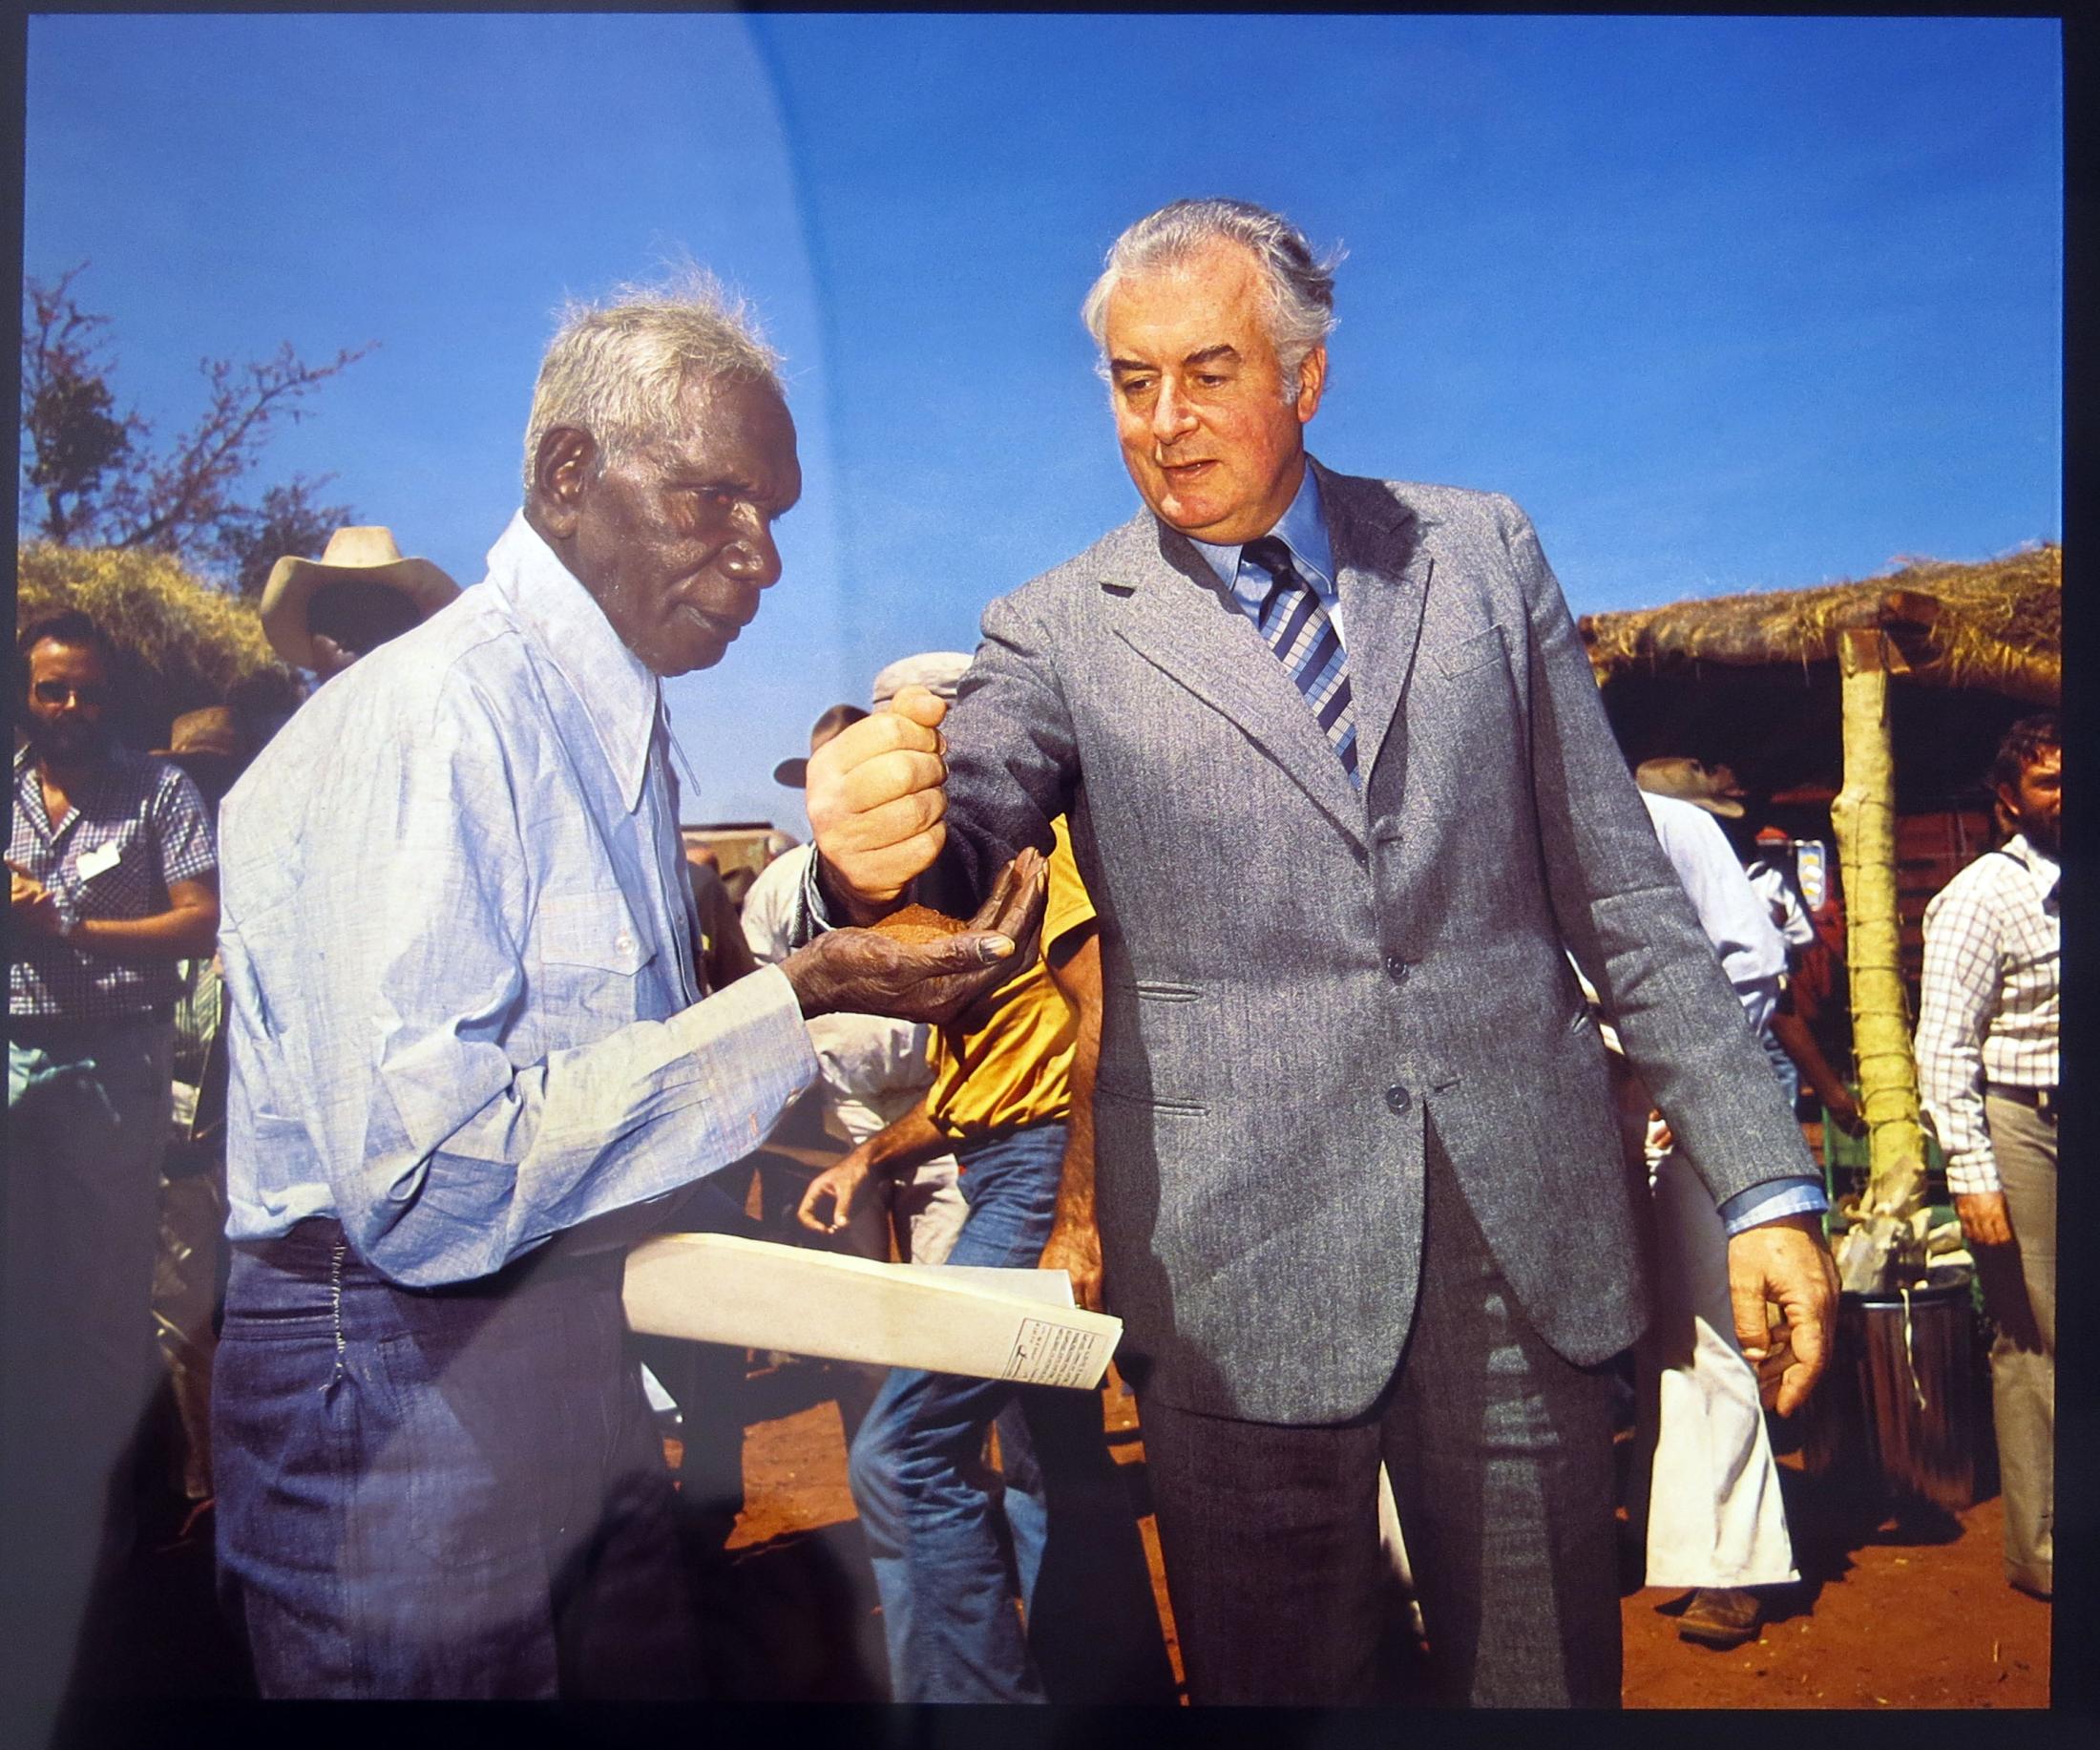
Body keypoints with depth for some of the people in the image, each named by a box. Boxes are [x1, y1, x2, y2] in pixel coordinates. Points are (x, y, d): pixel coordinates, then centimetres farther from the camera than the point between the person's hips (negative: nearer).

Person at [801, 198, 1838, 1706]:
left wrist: (1764, 1179, 3)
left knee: (1548, 1681, 14)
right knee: (1285, 1688, 13)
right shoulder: (1058, 634, 1)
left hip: (1526, 1239, 2)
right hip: (1242, 1269, -1)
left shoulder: (1483, 552, 6)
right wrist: (874, 857, -38)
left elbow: (1620, 886, 6)